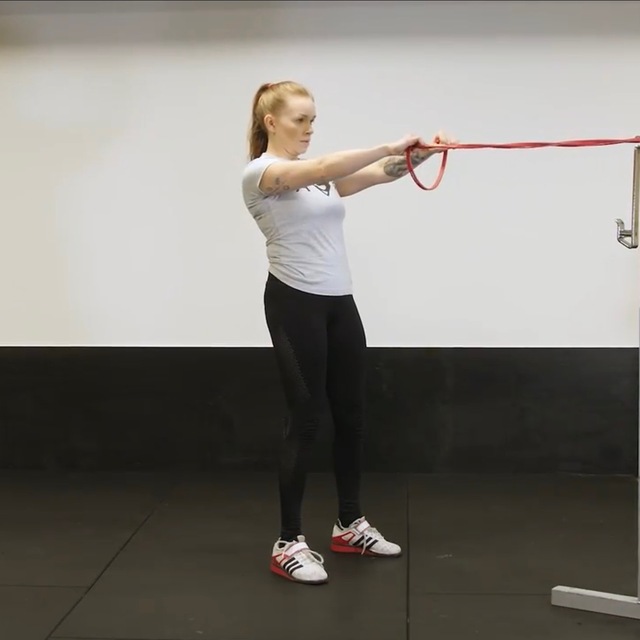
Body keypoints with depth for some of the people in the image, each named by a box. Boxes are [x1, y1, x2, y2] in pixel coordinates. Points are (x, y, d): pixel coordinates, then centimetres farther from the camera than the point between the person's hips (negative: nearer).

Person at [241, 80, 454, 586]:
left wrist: (421, 154, -16)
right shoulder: (259, 172, -8)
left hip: (340, 303, 8)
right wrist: (390, 146, -30)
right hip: (295, 306, -8)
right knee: (306, 420, -4)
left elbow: (379, 175, 1)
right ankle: (289, 543, 7)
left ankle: (350, 525, 28)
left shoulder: (321, 176, 15)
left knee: (351, 416, 12)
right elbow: (322, 169, -26)